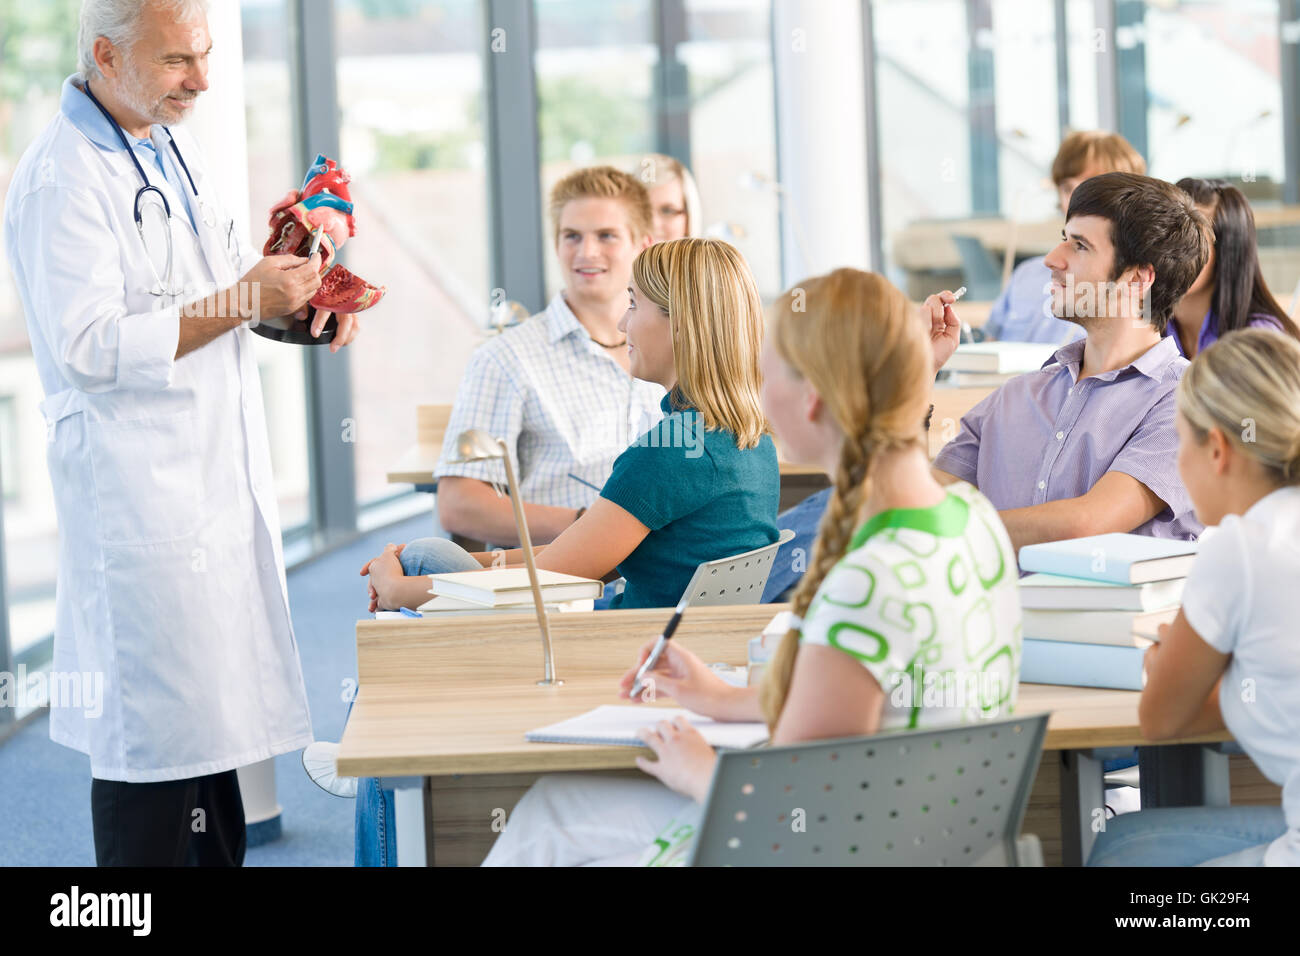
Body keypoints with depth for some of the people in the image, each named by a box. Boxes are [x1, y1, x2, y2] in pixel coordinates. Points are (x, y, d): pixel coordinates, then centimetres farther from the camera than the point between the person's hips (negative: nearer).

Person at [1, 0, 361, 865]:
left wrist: (297, 291, 4)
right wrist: (241, 301, -21)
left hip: (220, 469, 9)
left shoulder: (173, 144, 12)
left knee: (213, 706, 15)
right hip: (135, 489, -9)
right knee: (153, 727, -4)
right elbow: (88, 346, -22)